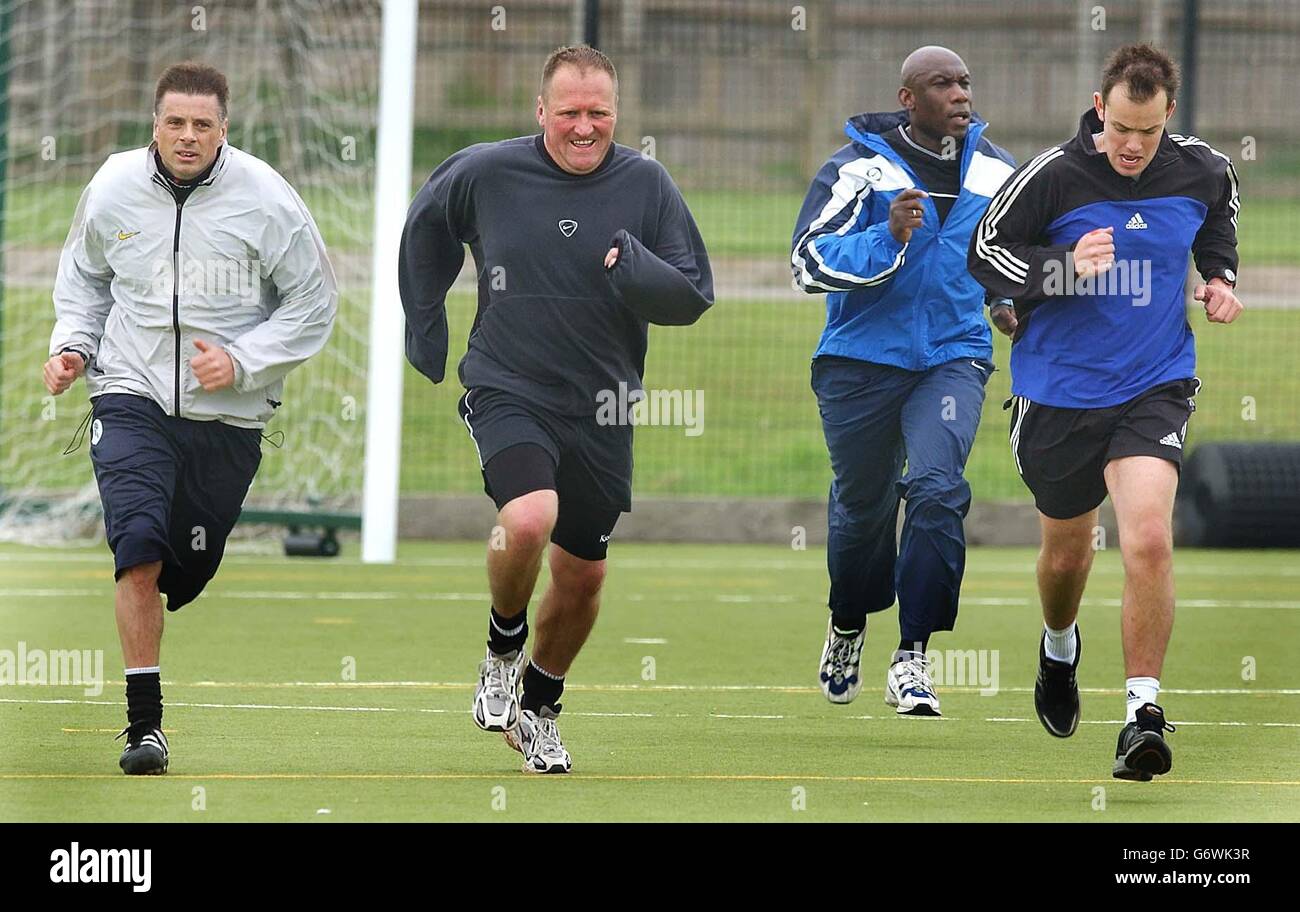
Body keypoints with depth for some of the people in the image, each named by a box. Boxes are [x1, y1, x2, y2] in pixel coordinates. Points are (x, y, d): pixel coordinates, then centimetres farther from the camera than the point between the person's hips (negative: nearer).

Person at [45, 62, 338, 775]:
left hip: (228, 415, 0)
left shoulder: (263, 197, -8)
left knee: (192, 569, 7)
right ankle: (144, 724, -17)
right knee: (140, 548, -19)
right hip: (131, 396, 0)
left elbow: (313, 303, 0)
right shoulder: (114, 187, -1)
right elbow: (83, 275, 19)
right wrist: (71, 345, 3)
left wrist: (241, 361, -12)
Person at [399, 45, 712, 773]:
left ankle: (540, 707, 36)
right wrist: (425, 326, 18)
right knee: (528, 519, -29)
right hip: (507, 391, -2)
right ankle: (504, 648, 1)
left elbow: (695, 295, -3)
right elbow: (425, 230, 17)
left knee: (582, 576, 10)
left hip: (601, 411, 2)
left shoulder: (646, 185, -4)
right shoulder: (483, 174, -4)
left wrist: (631, 267, -22)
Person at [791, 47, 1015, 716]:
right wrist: (887, 237, -29)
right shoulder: (861, 168, -8)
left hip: (953, 359, 2)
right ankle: (847, 629, 41)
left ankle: (912, 657, -15)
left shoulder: (993, 170, 6)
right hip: (862, 361, -1)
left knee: (937, 489, -21)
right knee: (862, 507, 10)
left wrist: (1007, 298, 11)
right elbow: (809, 261, -17)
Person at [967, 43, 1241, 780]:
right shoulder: (1052, 177, -16)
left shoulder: (1203, 171, -6)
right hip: (1059, 392, 0)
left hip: (1156, 388, 0)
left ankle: (1143, 711, -15)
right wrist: (1063, 269, -24)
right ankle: (1060, 648, 52)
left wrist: (1221, 276, 2)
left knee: (1149, 538, -22)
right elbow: (985, 254, -8)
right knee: (1066, 553, 18)